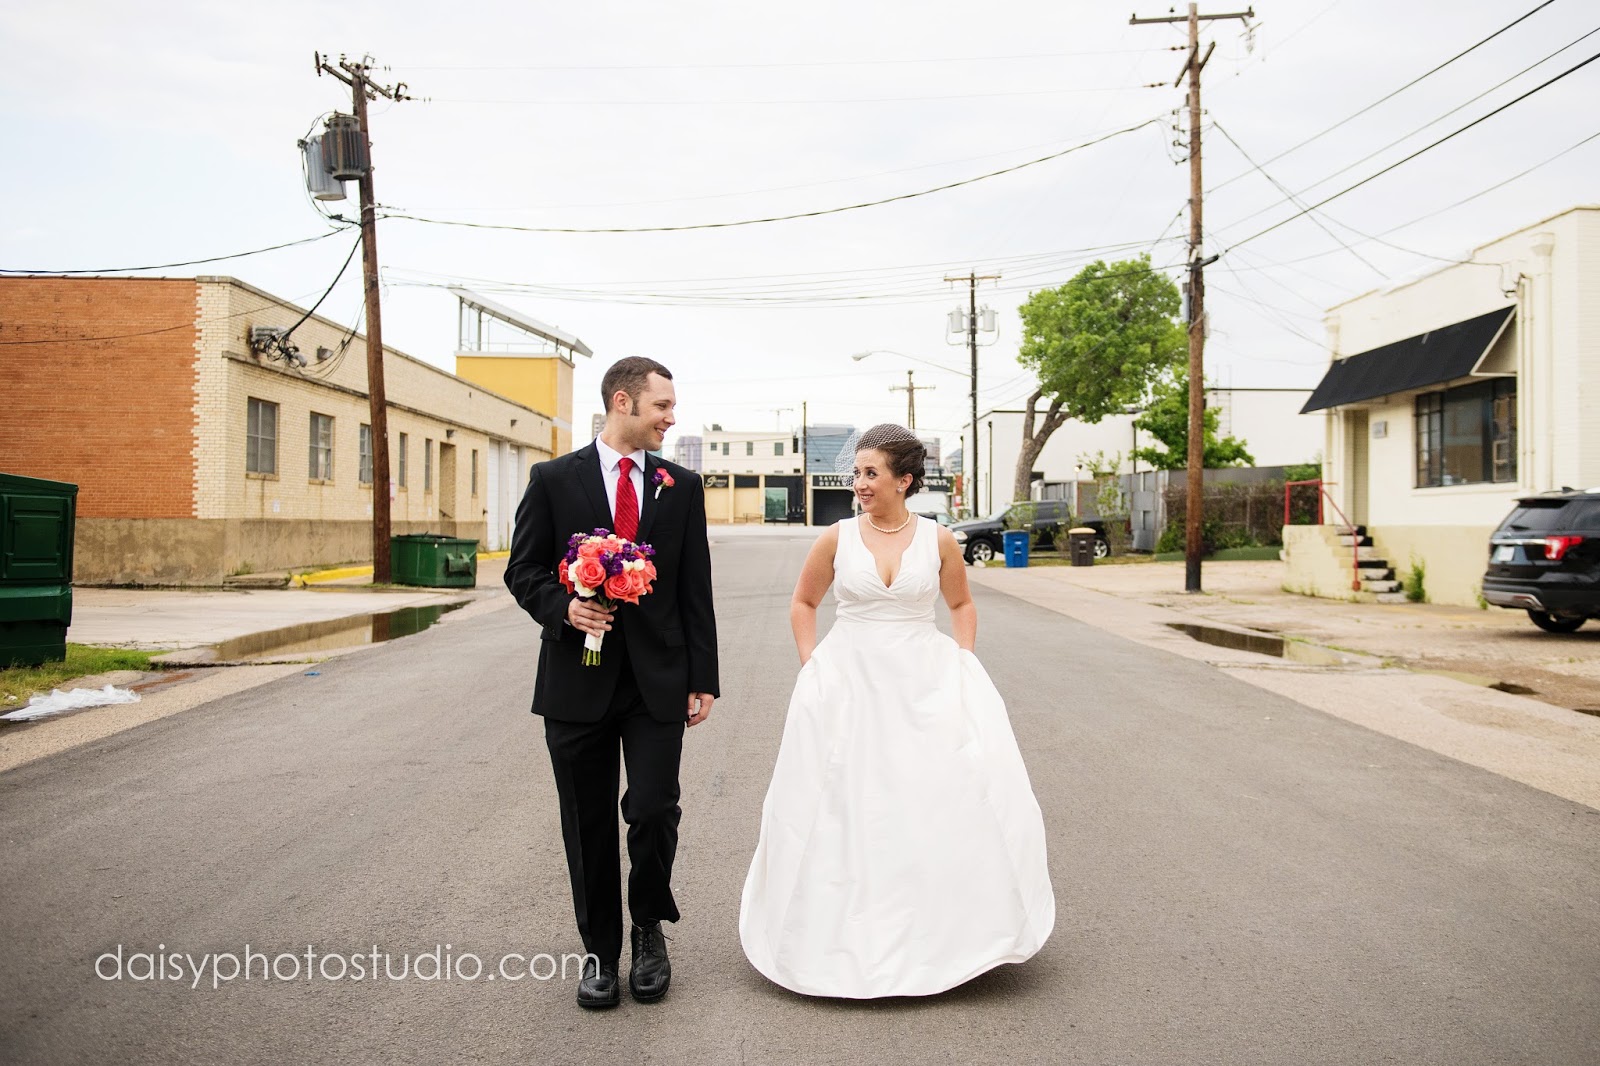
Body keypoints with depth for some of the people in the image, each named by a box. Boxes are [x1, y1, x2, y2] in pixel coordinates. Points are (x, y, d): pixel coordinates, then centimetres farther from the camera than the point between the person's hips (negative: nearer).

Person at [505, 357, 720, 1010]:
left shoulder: (682, 486, 6)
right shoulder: (554, 479, 2)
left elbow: (696, 589, 5)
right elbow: (522, 569, 4)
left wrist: (702, 680, 2)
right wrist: (562, 606, -17)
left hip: (658, 680, 1)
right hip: (578, 679, 0)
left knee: (654, 810, -7)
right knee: (588, 826, 8)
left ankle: (649, 928, 22)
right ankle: (600, 950, 27)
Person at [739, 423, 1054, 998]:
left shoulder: (938, 541, -1)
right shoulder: (838, 538, -1)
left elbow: (962, 604, 15)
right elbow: (802, 604, 11)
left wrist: (961, 665, 4)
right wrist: (813, 668, 3)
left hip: (924, 685, 0)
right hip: (849, 686, 0)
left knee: (943, 800, -3)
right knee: (846, 810, 4)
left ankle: (942, 931, 16)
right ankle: (846, 935, 21)